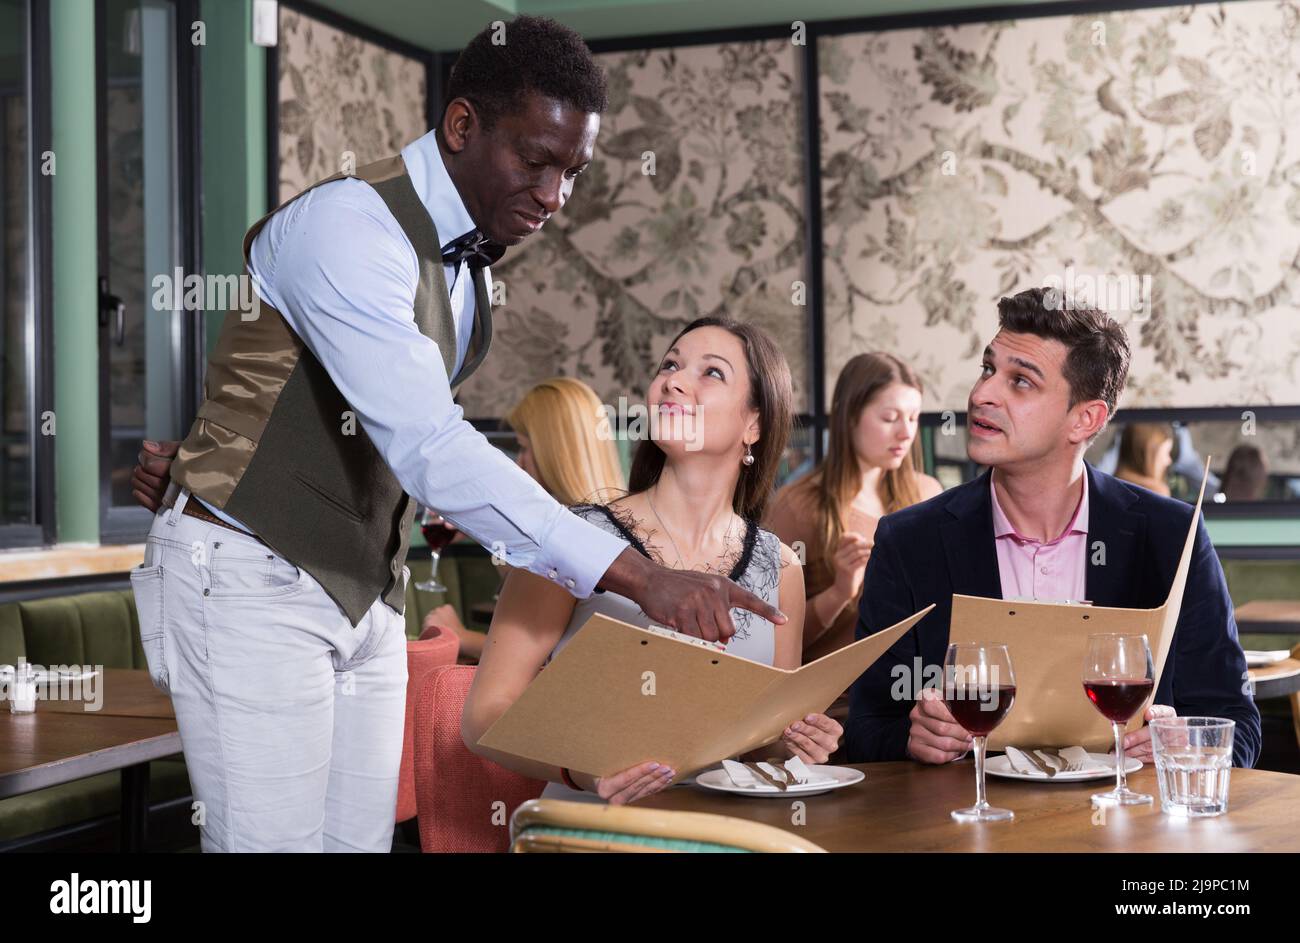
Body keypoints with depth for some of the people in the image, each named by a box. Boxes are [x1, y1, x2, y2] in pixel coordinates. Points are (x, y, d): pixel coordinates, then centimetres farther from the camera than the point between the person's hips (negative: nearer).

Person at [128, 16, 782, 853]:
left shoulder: (472, 256, 8)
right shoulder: (350, 225, -21)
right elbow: (428, 447, -32)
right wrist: (636, 575, -37)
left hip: (364, 588, 8)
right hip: (251, 579, -8)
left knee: (361, 840, 7)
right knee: (275, 840, -7)